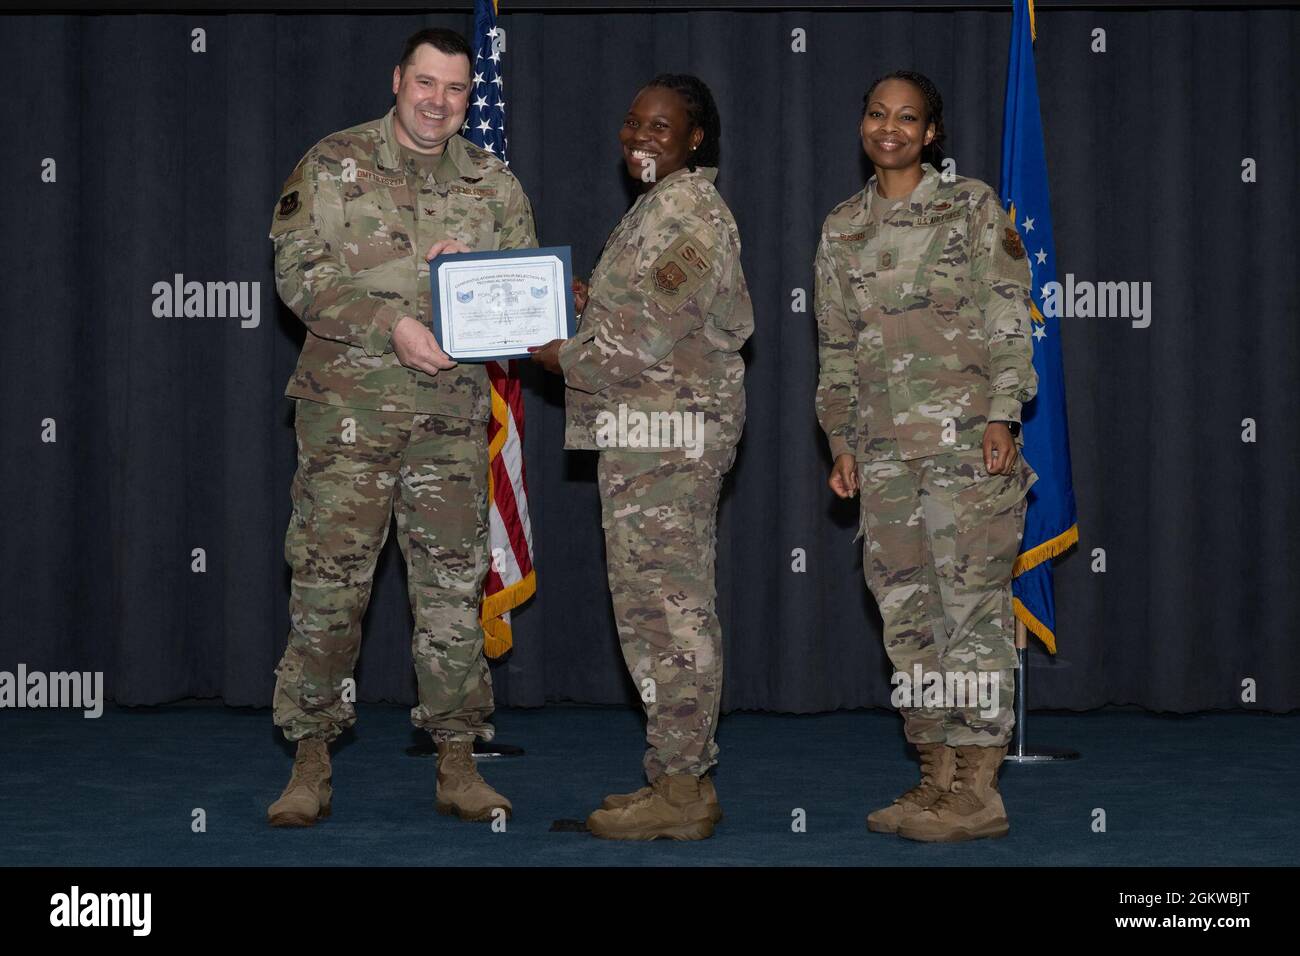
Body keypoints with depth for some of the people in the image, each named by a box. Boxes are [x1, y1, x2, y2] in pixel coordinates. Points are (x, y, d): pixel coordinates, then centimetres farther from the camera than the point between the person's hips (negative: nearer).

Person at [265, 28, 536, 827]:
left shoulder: (494, 184, 10)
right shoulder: (332, 167, 1)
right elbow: (300, 276, -8)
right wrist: (391, 323, -20)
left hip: (453, 414, 2)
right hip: (348, 408, -2)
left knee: (454, 588, 4)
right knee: (328, 584, -2)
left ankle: (458, 764, 12)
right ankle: (312, 765, 7)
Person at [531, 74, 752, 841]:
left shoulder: (684, 211, -14)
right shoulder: (675, 204, 18)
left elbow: (653, 339, -20)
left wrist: (563, 357, -7)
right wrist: (593, 302, 13)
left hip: (664, 435, -11)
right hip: (662, 432, 11)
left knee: (663, 604, -8)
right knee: (673, 604, 11)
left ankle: (679, 792, -5)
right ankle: (685, 779, 15)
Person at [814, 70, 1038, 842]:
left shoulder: (972, 207, 1)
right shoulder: (842, 229, 14)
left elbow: (1009, 321, -3)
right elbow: (836, 347, 16)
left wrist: (1002, 416, -13)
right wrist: (842, 442, 11)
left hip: (966, 434, -5)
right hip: (886, 446, 5)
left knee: (973, 603, -6)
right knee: (907, 610, 5)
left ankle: (978, 792, -5)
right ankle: (939, 774, 12)